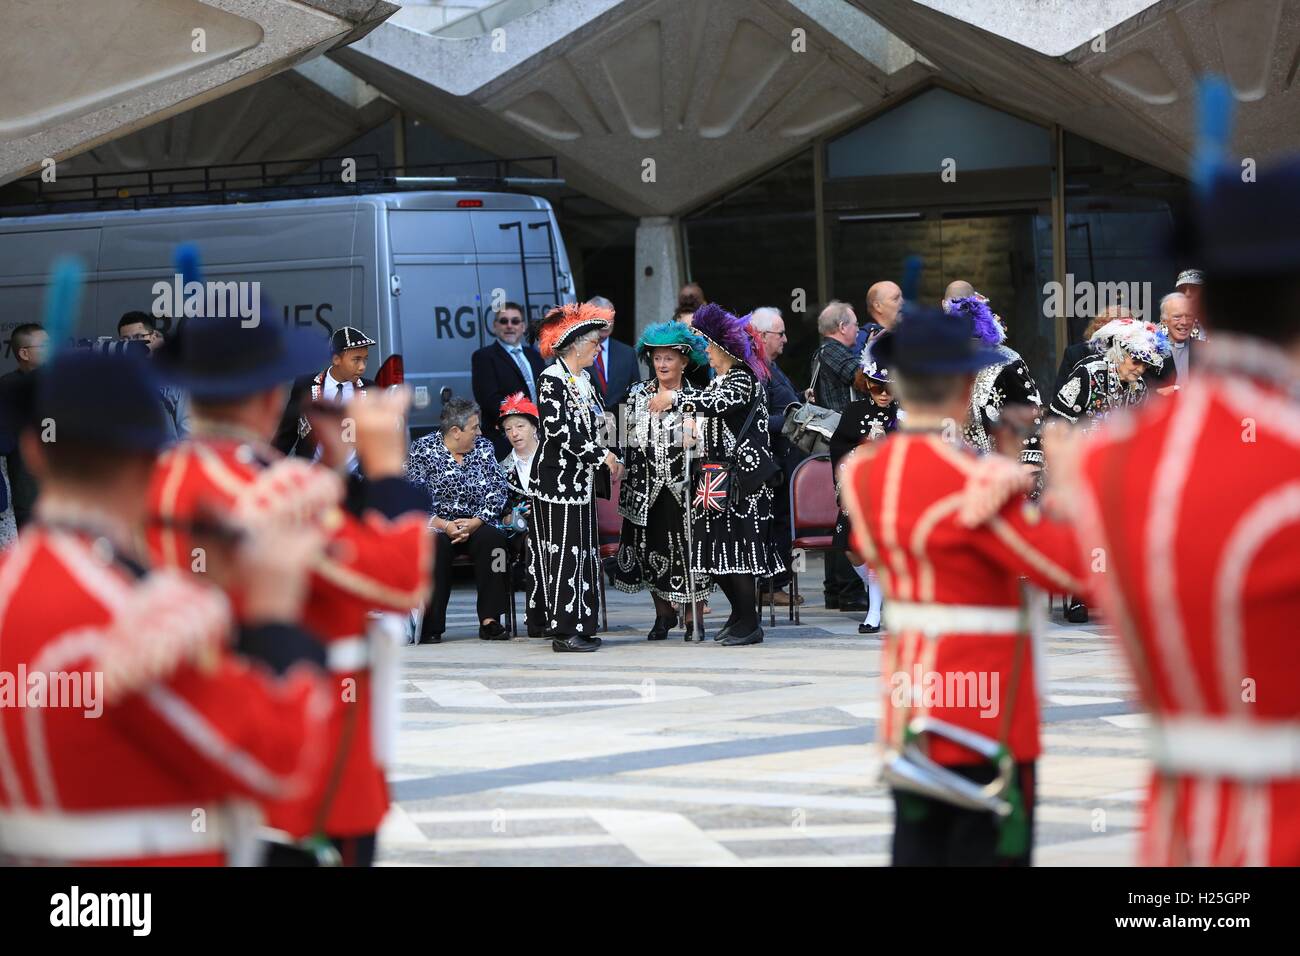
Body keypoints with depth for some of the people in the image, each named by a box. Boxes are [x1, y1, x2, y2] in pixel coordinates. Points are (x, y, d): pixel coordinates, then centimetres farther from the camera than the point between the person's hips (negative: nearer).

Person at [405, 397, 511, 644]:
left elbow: (497, 492, 2)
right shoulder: (422, 449, -1)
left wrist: (475, 522, -14)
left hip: (476, 524, 3)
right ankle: (431, 626, -31)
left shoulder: (484, 447, 10)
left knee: (492, 538, -29)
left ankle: (489, 621, -29)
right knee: (435, 545, -35)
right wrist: (445, 525, -20)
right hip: (436, 525, -3)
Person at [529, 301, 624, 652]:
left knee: (581, 550, 10)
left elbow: (594, 425, 21)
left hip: (581, 478, 9)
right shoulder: (552, 379, -13)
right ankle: (564, 631, -8)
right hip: (558, 475, -9)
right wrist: (601, 455, -17)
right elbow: (557, 429, -21)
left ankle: (577, 625, 14)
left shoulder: (583, 379, 15)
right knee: (564, 548, -9)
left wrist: (610, 456, 5)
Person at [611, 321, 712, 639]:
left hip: (682, 485, -3)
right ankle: (664, 613, 20)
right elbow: (628, 437, 11)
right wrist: (628, 478, 7)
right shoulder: (638, 394, 8)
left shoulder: (695, 398, 0)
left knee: (686, 548, -3)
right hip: (647, 487, 3)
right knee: (650, 548, 6)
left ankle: (693, 617, 7)